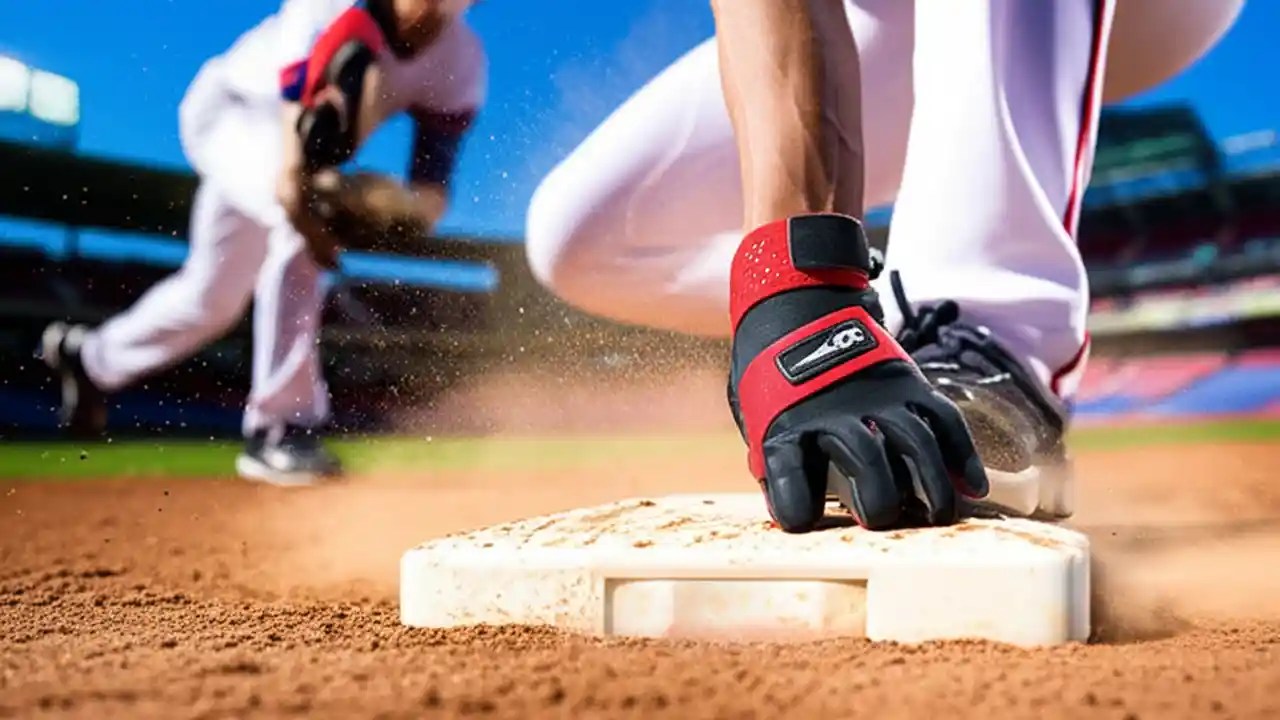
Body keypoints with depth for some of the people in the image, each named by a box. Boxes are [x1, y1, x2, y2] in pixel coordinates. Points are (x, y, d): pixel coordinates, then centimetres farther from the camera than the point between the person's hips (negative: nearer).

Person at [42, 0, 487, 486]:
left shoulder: (461, 63, -20)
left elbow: (432, 190, -21)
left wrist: (409, 207, -43)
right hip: (228, 110, -6)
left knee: (213, 296, 9)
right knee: (303, 214, -35)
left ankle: (91, 358, 40)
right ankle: (280, 427, -27)